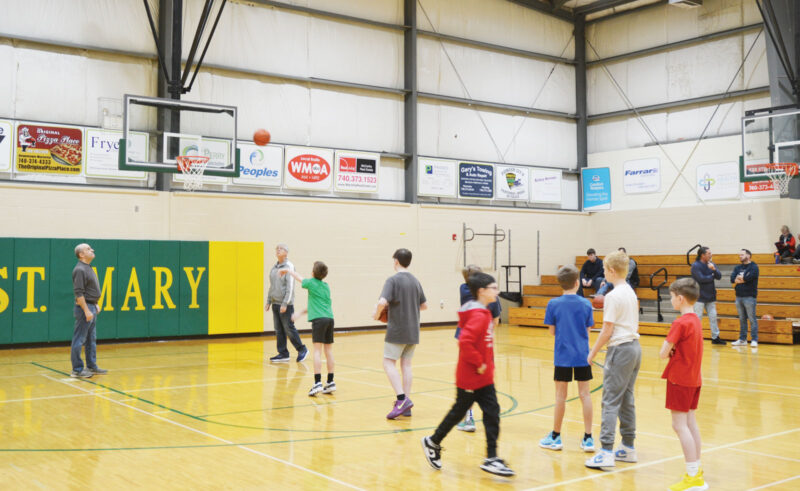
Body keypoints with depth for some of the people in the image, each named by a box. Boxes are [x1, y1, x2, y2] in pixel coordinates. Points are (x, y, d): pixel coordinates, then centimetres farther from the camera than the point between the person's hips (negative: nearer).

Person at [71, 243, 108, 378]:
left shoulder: (88, 268, 14)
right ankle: (77, 370, 1)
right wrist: (87, 311, -22)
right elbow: (79, 293, -21)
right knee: (79, 340, -3)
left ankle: (91, 366, 22)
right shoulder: (80, 269, -16)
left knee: (91, 339, 14)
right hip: (84, 307, -10)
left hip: (91, 307, 10)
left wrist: (96, 304, 20)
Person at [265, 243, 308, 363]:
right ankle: (283, 354, 14)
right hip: (275, 303, 7)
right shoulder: (274, 268, 14)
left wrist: (285, 303, -19)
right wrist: (268, 302, 16)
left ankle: (302, 349, 10)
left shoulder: (289, 266, -9)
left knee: (289, 328, -4)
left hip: (286, 305, -7)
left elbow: (290, 287, -15)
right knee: (279, 330, 8)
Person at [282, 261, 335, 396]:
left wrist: (288, 271, 40)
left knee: (317, 351, -8)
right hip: (329, 318, 6)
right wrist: (301, 312, 35)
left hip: (319, 319, -6)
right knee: (329, 350, 9)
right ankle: (331, 383, 12)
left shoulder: (311, 283, 2)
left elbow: (298, 277, 21)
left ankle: (318, 383, -15)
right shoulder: (326, 286, 19)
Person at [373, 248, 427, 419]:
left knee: (389, 362, -2)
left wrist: (377, 314, -7)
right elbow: (424, 305, 18)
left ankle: (402, 399, -16)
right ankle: (406, 402, 10)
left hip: (397, 330, -7)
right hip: (413, 331, 7)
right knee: (406, 364, 10)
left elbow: (382, 302, -24)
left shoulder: (393, 280, -11)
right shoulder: (415, 281, 11)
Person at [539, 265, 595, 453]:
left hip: (563, 356, -1)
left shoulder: (554, 304, -6)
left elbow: (552, 331, 0)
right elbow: (588, 331, 5)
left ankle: (555, 437, 16)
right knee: (585, 394, 6)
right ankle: (588, 438, 10)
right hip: (582, 356, 1)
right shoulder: (585, 304, -2)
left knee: (561, 395, 6)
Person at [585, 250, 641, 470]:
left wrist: (592, 353, -6)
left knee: (611, 401, -8)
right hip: (635, 346, 9)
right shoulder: (631, 292, 12)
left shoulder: (613, 296, -14)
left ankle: (606, 452, -10)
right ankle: (628, 448, 21)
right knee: (626, 400, 15)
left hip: (620, 348, -9)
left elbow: (607, 331, -15)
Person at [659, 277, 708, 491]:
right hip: (694, 378, 9)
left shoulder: (680, 323, -19)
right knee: (690, 423, 13)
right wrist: (674, 352, -3)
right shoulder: (696, 320, 9)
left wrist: (668, 352, 2)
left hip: (679, 379, -9)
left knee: (680, 425, -4)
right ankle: (697, 472, 19)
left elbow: (663, 354, -19)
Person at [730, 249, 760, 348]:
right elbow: (732, 279, 1)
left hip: (749, 297, -6)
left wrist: (739, 278, -2)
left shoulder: (754, 267, -2)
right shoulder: (737, 268, 16)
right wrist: (743, 279, -13)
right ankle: (742, 339, 14)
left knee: (752, 319, -5)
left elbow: (748, 277, -18)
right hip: (739, 297, 6)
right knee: (742, 320, 9)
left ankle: (754, 340, -3)